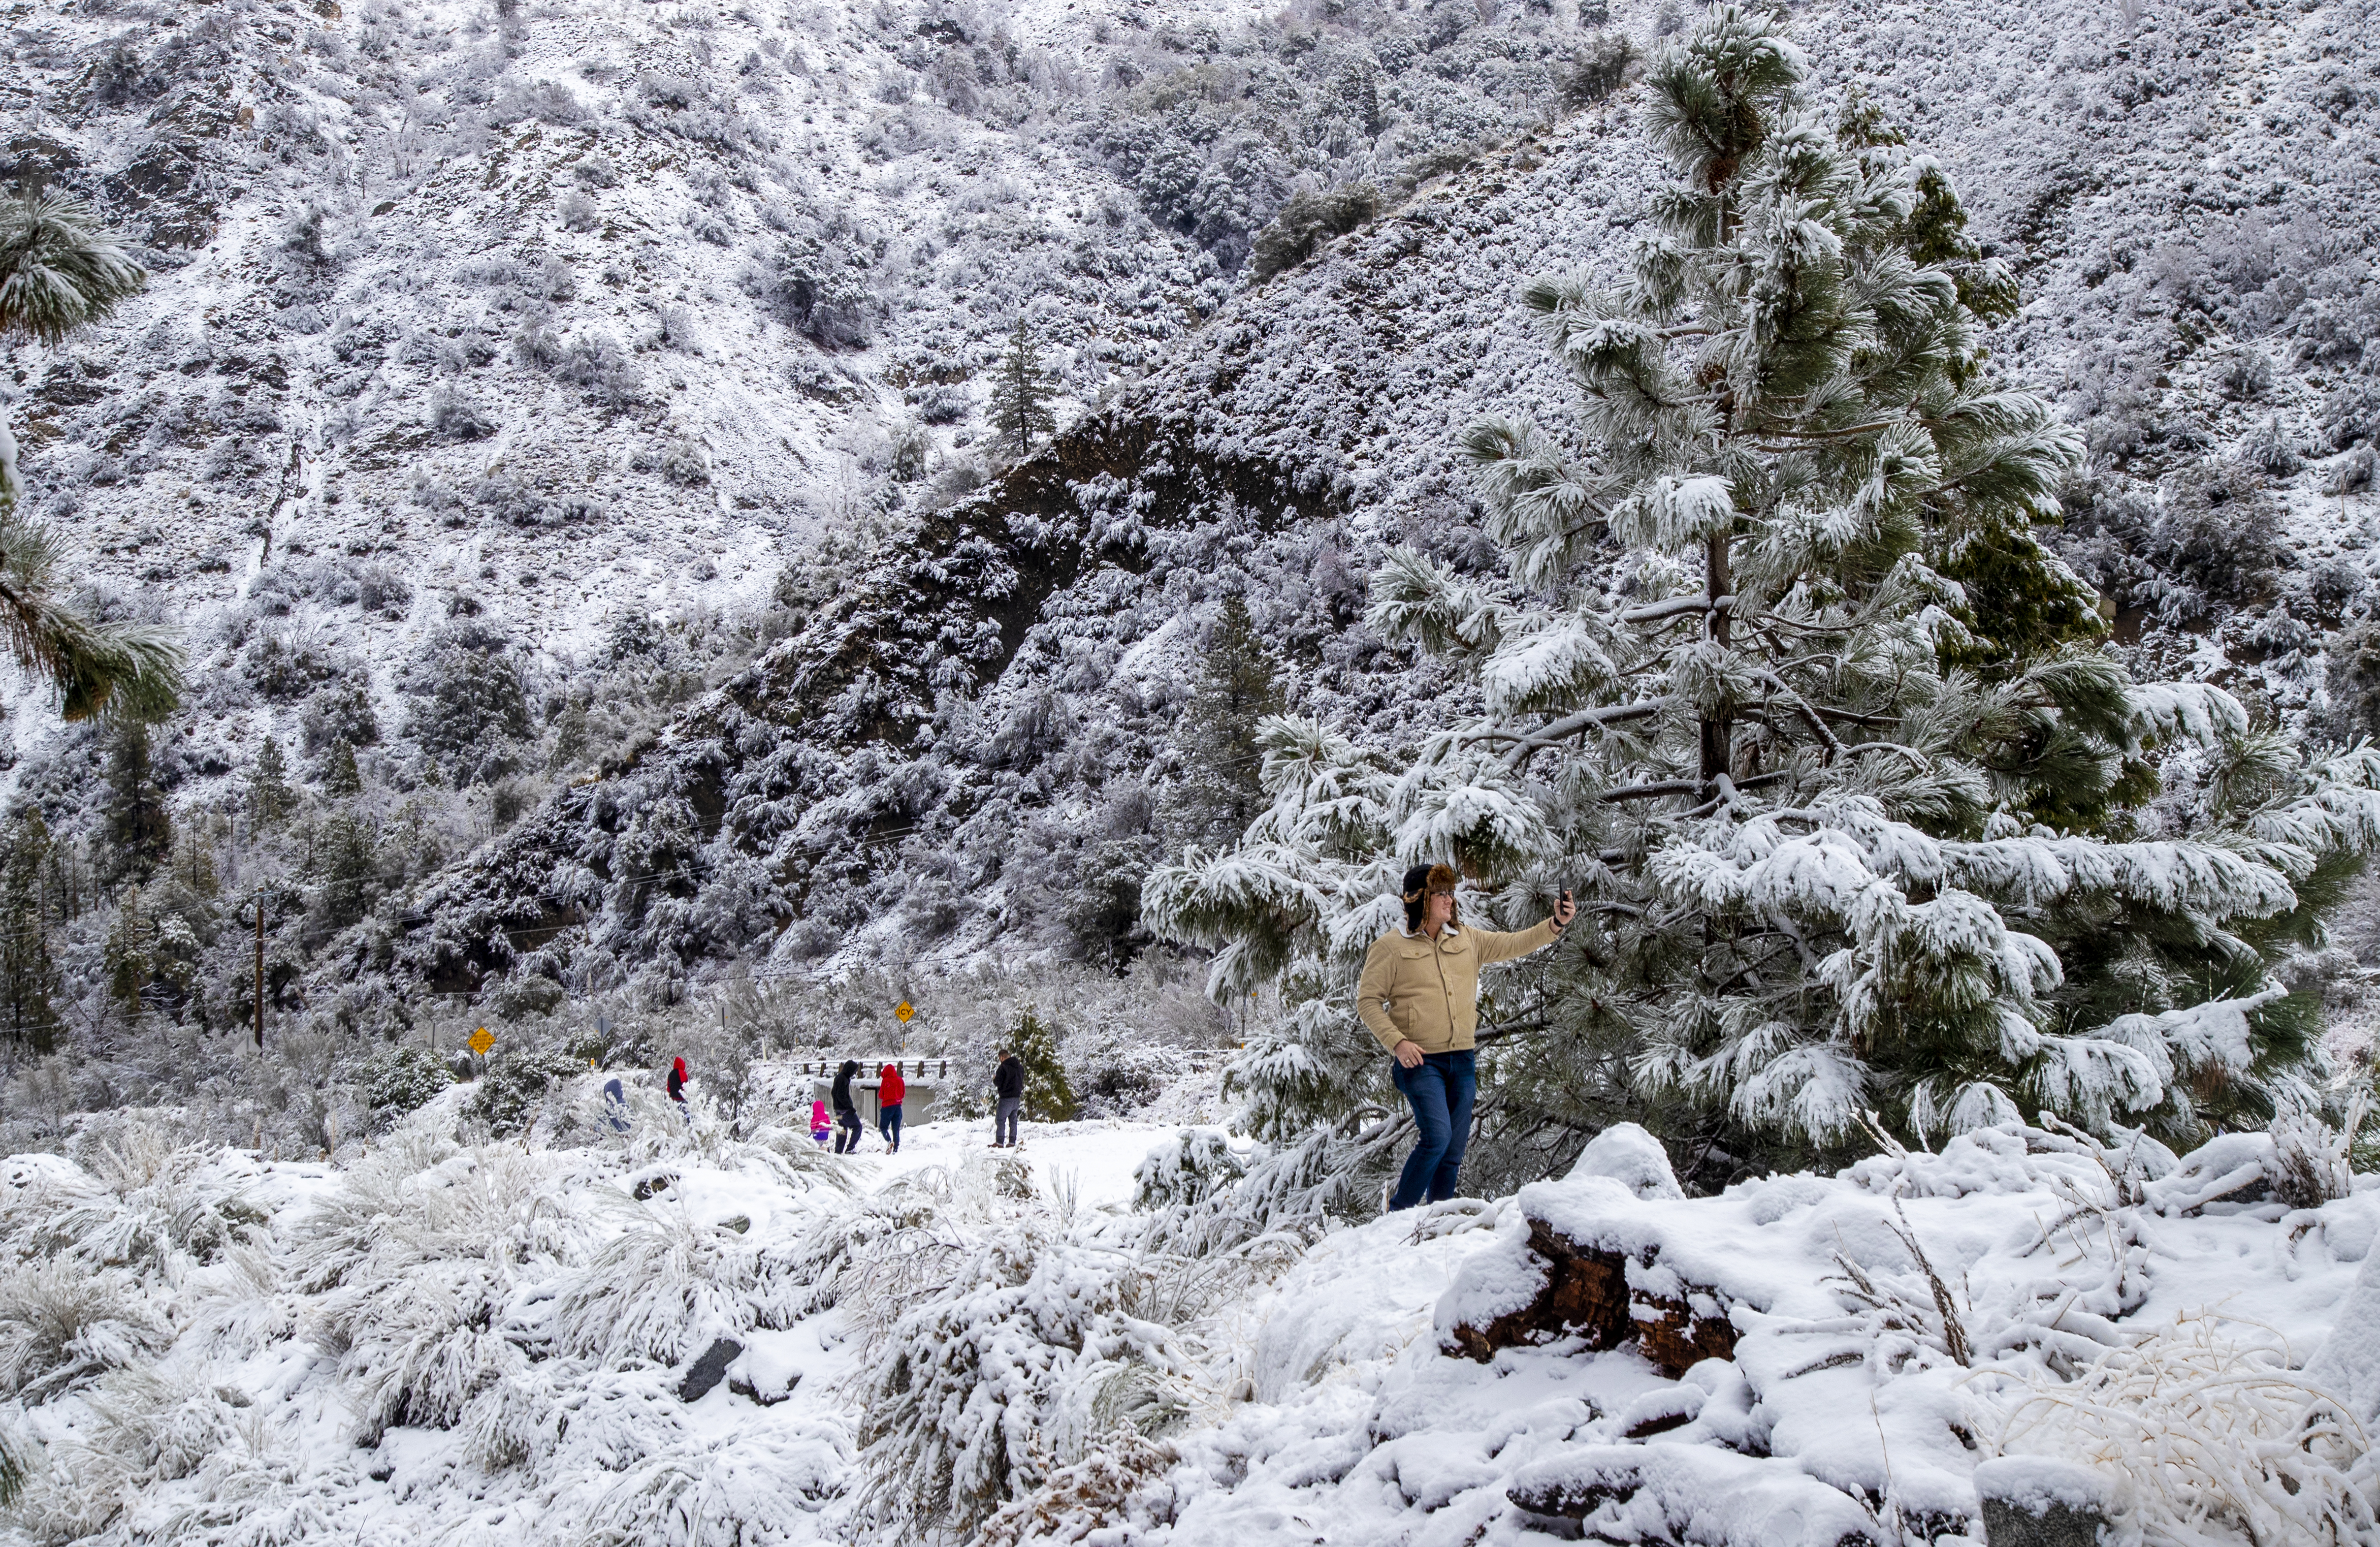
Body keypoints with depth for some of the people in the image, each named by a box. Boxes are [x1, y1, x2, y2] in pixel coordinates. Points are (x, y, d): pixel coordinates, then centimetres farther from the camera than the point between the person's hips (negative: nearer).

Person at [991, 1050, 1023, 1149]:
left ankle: (999, 1142, -5)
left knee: (1000, 1119, -1)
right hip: (1017, 1097, 7)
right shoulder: (1020, 1067, 9)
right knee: (1013, 1119, 12)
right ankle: (1012, 1142, 10)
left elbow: (998, 1083, -15)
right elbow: (1022, 1082, 18)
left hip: (1006, 1098, -7)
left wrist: (994, 1079, 5)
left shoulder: (1003, 1067, -14)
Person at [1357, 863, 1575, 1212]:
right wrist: (1397, 1042, -16)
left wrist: (1556, 924, -5)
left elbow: (1514, 944, 10)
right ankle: (1398, 1214, -6)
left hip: (1462, 1060, 6)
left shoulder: (1467, 939, 12)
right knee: (1437, 1137, -20)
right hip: (1420, 1060, -6)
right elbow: (1368, 1002, -4)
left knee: (1454, 1150, 6)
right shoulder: (1390, 947, -3)